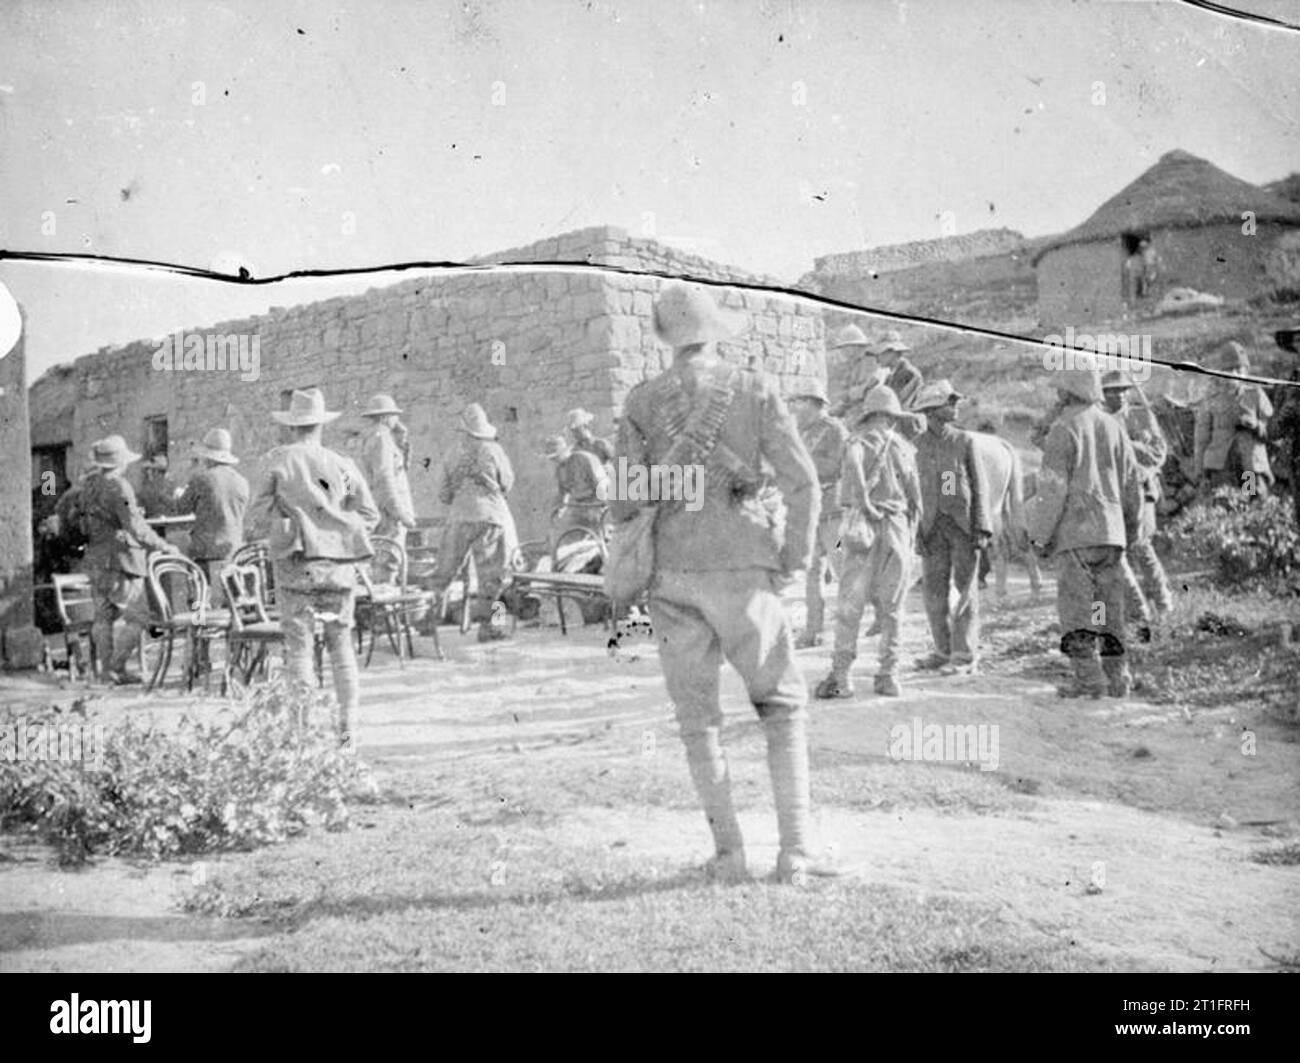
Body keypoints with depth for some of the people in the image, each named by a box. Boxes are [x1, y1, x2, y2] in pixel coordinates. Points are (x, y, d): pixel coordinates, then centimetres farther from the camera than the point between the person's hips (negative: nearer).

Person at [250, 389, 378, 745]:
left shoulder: (279, 461, -2)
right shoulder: (342, 464, 2)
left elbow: (259, 515, -1)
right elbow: (369, 514, 3)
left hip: (296, 563, -2)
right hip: (339, 565, 2)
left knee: (299, 645, 3)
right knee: (341, 642, 12)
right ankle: (347, 721, 11)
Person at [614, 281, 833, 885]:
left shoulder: (642, 403, 2)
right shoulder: (755, 392, -1)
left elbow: (626, 497, -1)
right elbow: (802, 483, -6)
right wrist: (794, 560, 4)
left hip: (672, 575, 1)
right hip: (743, 572, -1)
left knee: (698, 716, 13)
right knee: (783, 705, 11)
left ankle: (728, 853, 9)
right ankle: (794, 852, 5)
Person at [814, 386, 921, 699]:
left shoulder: (859, 440, 4)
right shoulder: (904, 446, 12)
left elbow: (853, 461, -19)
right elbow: (915, 500, 12)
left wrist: (863, 501, -15)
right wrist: (910, 537, 18)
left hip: (864, 525, -2)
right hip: (898, 528, 2)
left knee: (850, 603, -2)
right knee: (890, 607, 9)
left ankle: (840, 676, -6)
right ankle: (888, 675, 10)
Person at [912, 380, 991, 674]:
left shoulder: (964, 441, 4)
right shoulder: (915, 445, 6)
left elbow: (979, 485, 1)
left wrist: (982, 528, -9)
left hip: (964, 523, -1)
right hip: (933, 526, 2)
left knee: (965, 587, -3)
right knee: (935, 591, 3)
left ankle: (965, 655, 0)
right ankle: (944, 652, 14)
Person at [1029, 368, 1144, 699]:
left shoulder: (1064, 430, -8)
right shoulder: (1113, 427, 11)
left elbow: (1053, 489, -12)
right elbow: (1132, 482, 16)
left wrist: (1040, 534, -5)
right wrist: (1131, 526, 26)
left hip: (1076, 534, -6)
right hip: (1111, 532, 6)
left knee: (1076, 607, -4)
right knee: (1109, 607, 11)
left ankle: (1089, 679, -10)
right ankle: (1117, 677, 12)